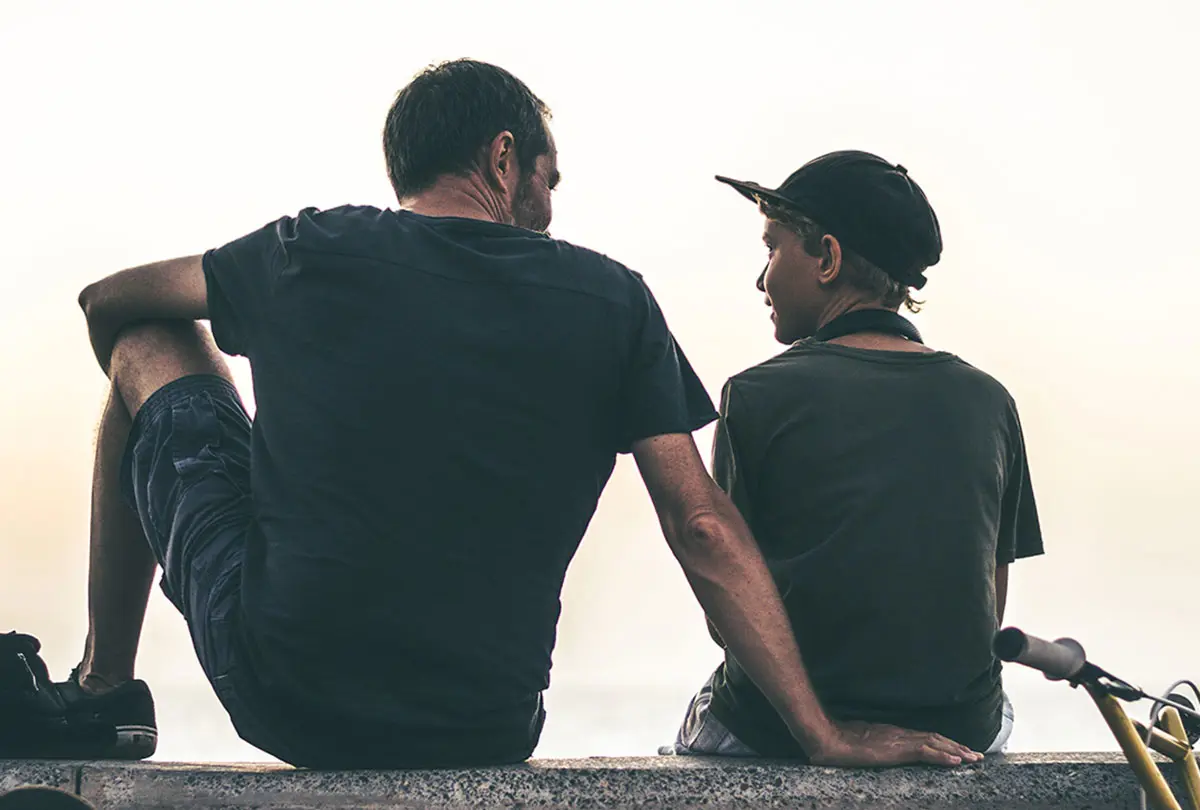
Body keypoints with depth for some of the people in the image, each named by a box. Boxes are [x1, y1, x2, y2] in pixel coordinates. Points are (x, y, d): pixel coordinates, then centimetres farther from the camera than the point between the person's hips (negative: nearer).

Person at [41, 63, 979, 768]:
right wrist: (826, 736, -2)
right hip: (482, 738, 1)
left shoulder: (311, 252, 0)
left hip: (280, 691, -1)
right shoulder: (611, 299, 0)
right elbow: (706, 531, -4)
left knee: (153, 346, 20)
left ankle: (104, 687, 28)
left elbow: (109, 304, 18)